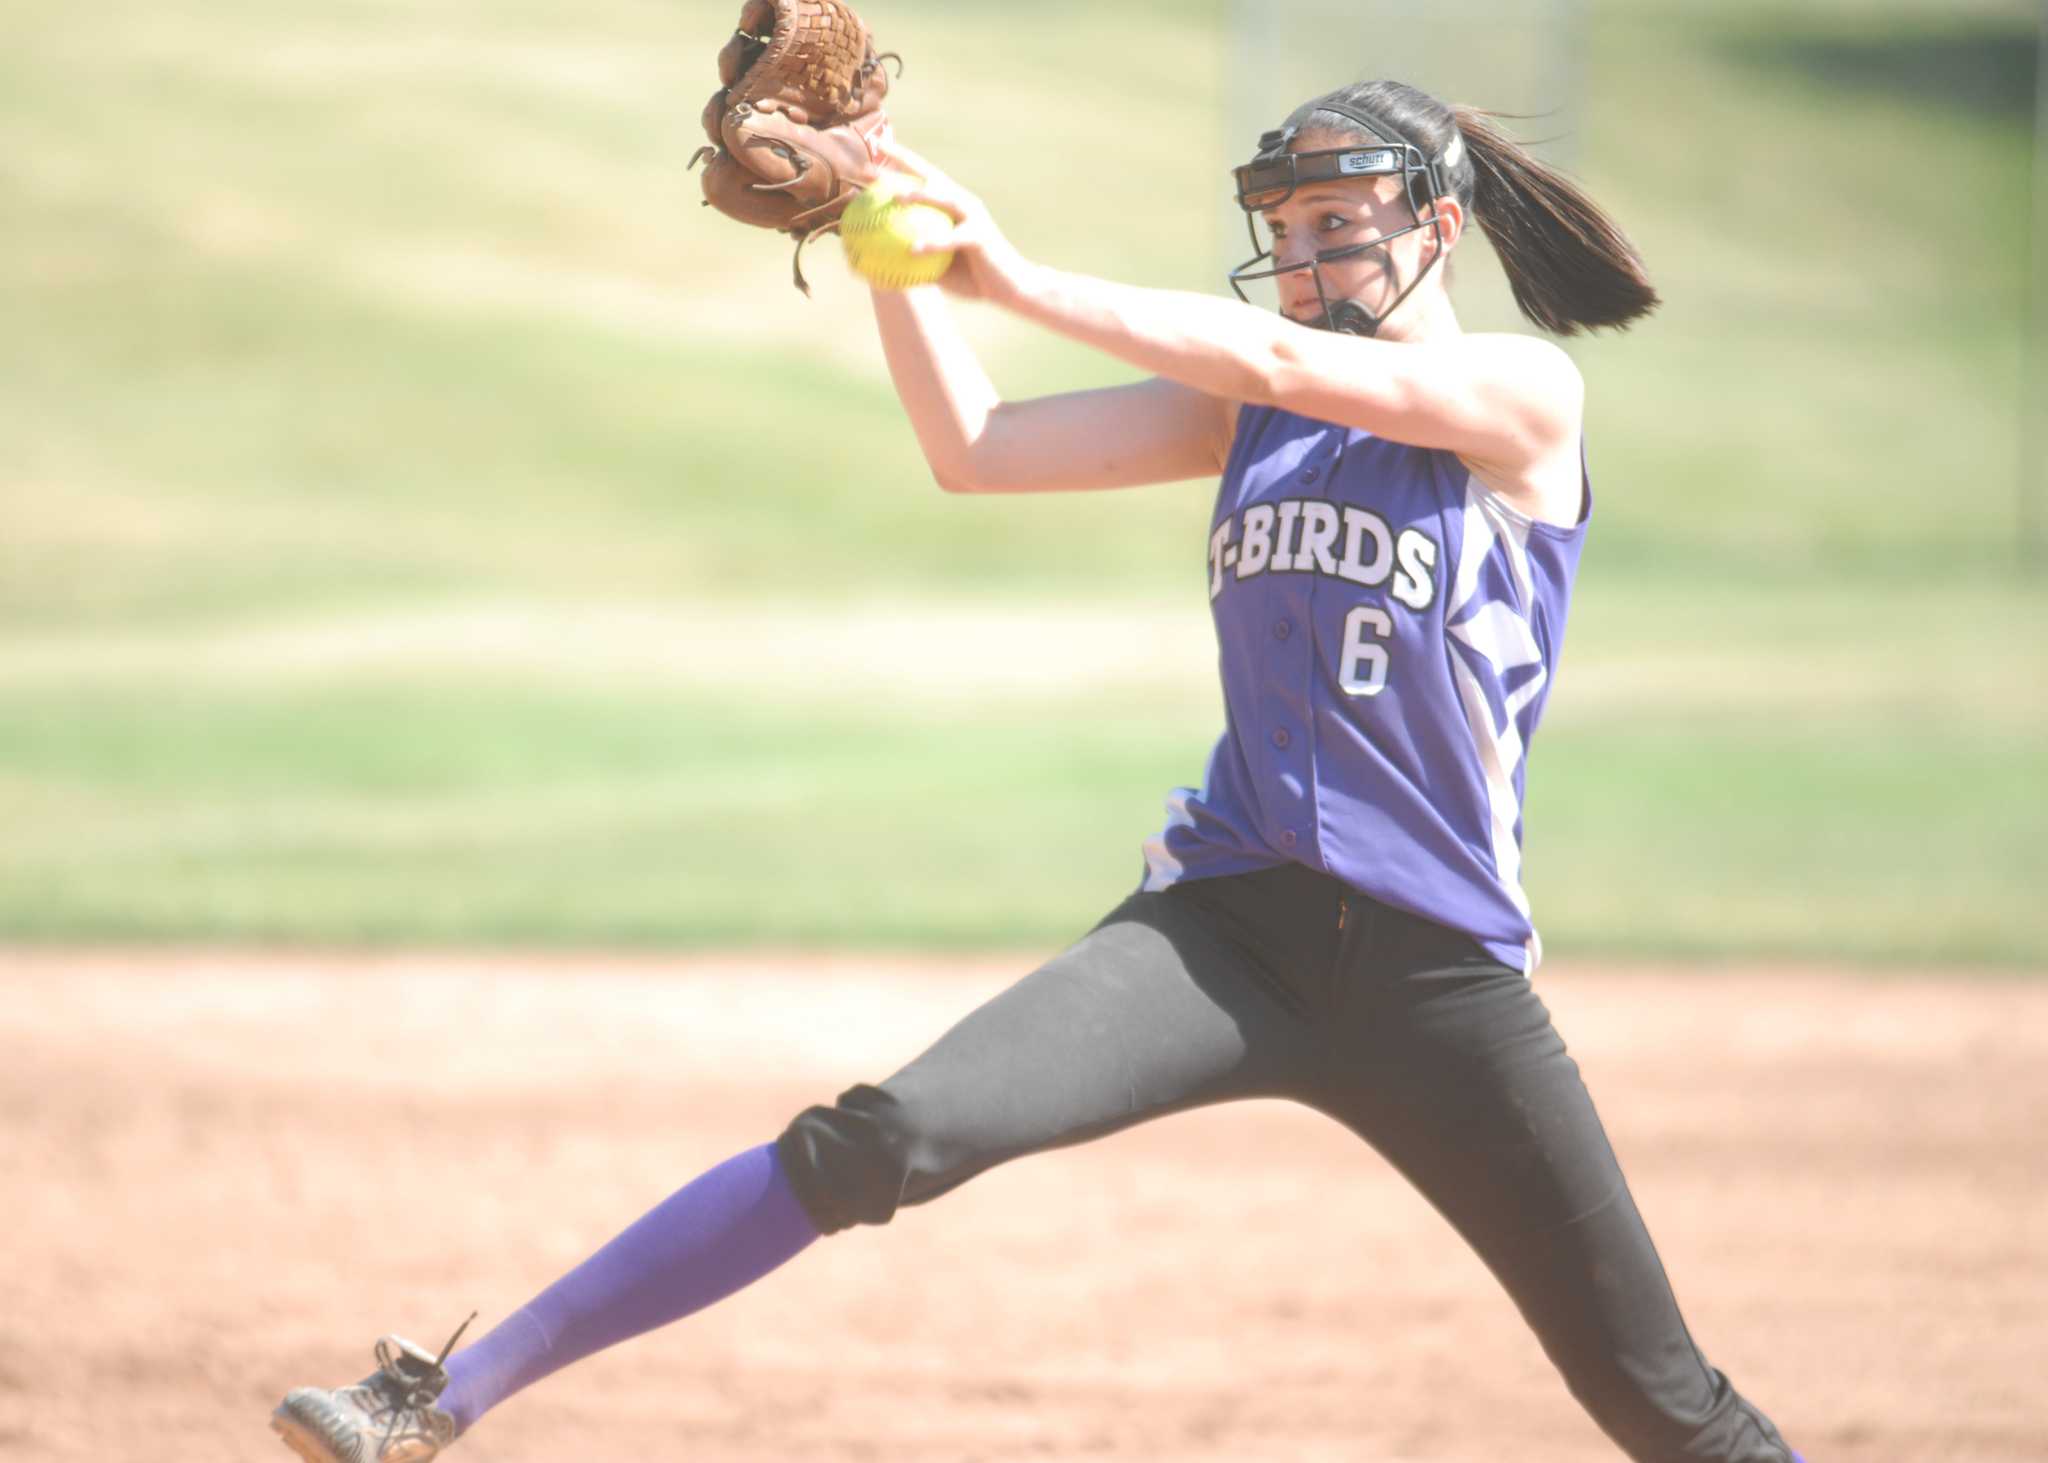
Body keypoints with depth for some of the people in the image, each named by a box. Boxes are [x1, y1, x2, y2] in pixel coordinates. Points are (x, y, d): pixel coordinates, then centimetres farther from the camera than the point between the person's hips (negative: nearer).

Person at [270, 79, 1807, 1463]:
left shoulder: (1528, 394, -1)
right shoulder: (1244, 415, 14)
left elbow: (1289, 365, -16)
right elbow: (971, 447, 7)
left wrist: (1018, 276, -15)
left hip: (1438, 967, -2)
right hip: (1229, 921, 3)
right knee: (888, 1137, -20)